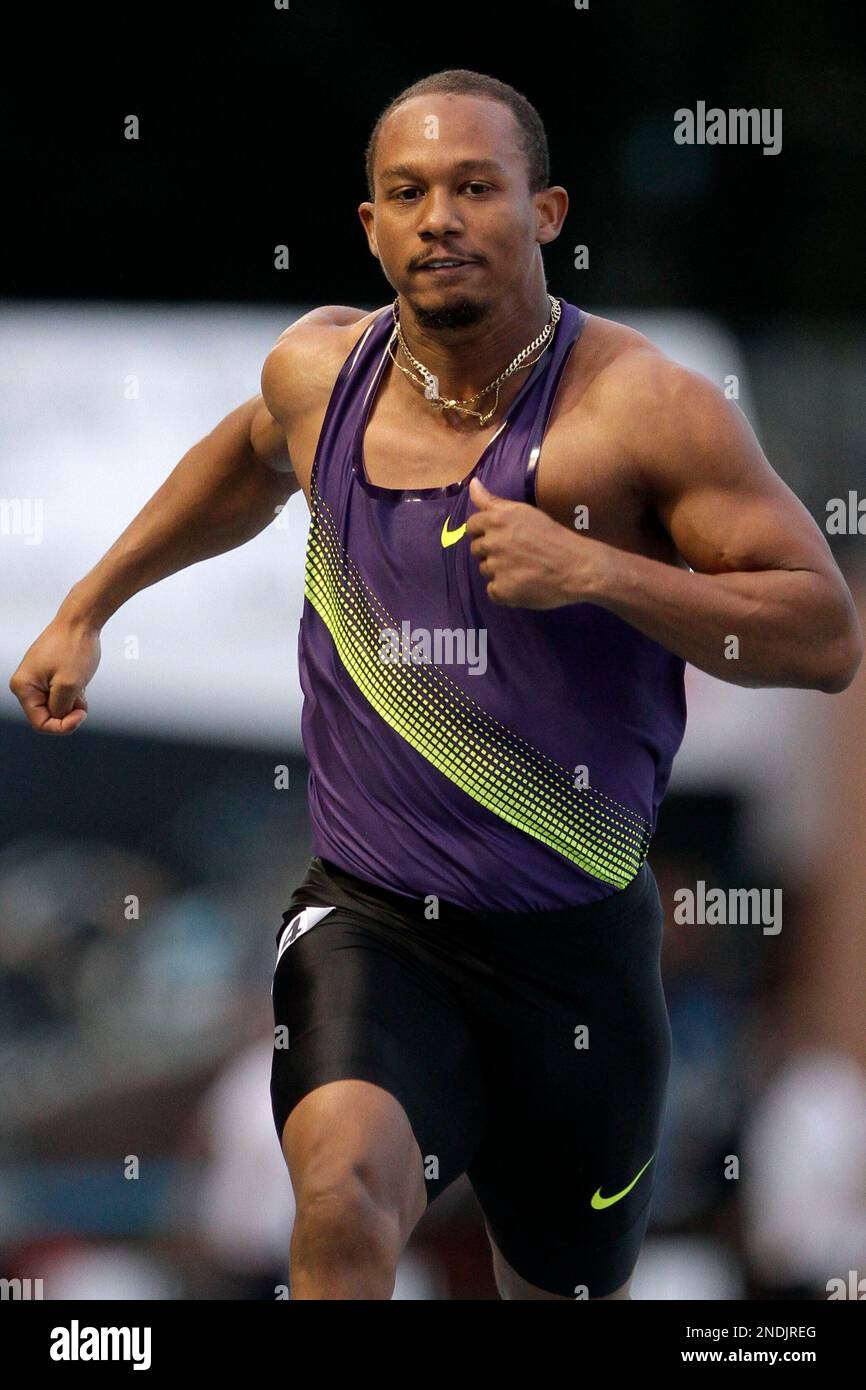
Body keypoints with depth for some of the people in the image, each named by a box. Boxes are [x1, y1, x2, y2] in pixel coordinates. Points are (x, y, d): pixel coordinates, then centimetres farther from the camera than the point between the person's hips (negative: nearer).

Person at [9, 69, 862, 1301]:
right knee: (346, 1189, -30)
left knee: (568, 1293, 15)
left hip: (572, 943, -1)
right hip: (366, 920, 1)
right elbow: (248, 463, 29)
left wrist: (600, 572, -24)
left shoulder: (638, 405, -11)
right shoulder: (322, 371, 3)